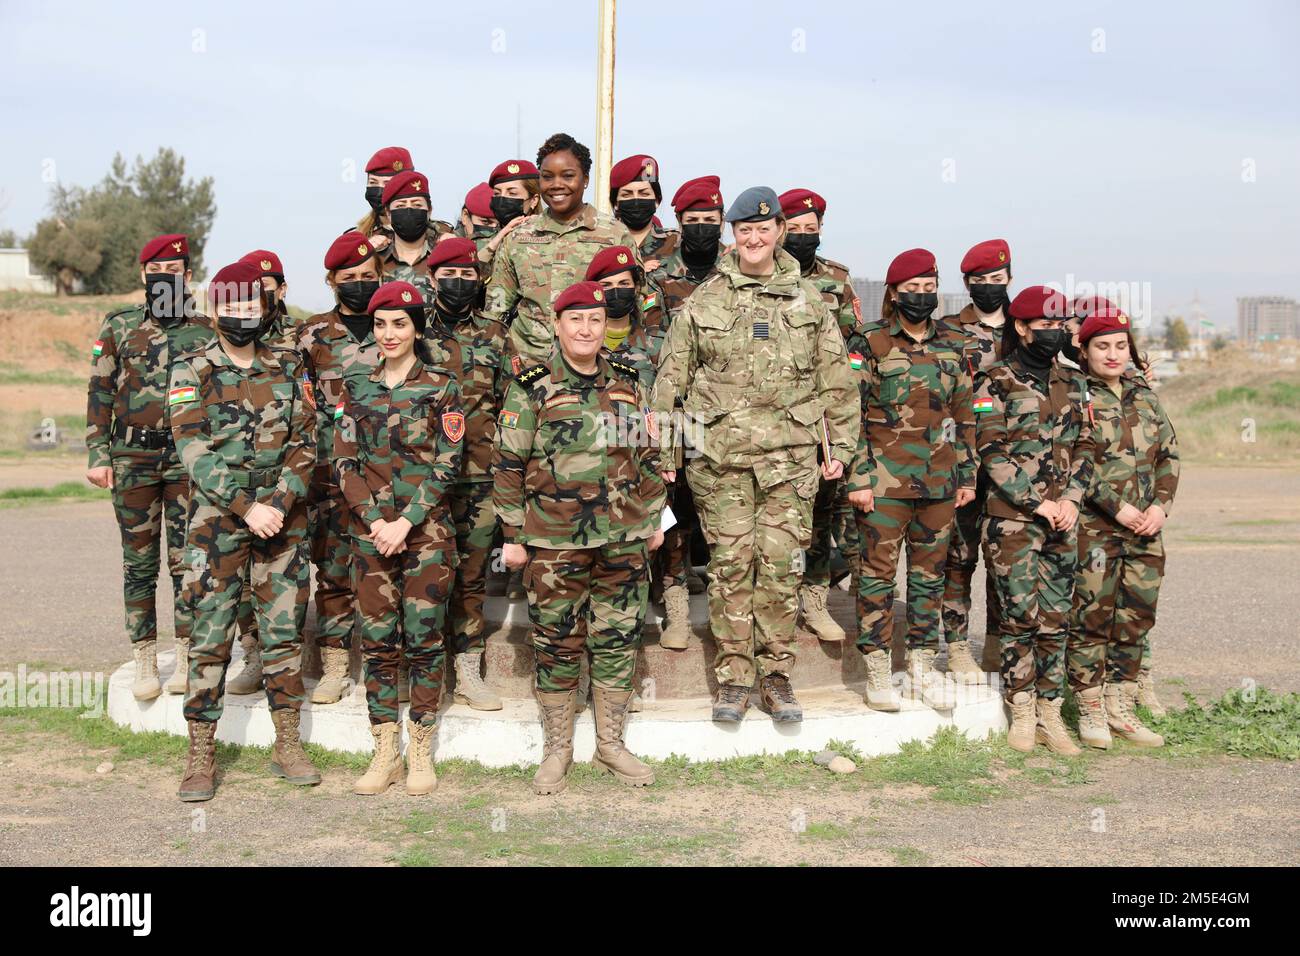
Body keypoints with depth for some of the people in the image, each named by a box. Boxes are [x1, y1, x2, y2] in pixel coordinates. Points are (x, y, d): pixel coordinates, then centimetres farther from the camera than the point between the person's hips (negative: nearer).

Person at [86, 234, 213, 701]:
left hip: (190, 456, -1)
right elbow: (100, 392, 7)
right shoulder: (119, 326, 6)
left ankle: (187, 659, 12)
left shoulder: (206, 329, 4)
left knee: (187, 559, 1)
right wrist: (97, 454, 0)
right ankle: (144, 662, 13)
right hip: (133, 456, 1)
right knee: (139, 561, 5)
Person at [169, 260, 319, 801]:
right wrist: (246, 509, -18)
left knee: (283, 630, 6)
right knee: (210, 635, -2)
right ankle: (201, 756, 6)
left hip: (282, 521, 3)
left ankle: (287, 745, 17)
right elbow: (196, 453, -10)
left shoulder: (287, 369, 7)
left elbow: (304, 445, 3)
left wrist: (280, 503, -12)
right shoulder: (191, 372, -1)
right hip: (216, 519, -2)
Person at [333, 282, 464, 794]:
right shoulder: (356, 388, 9)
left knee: (424, 639, 0)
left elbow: (446, 465, -5)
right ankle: (385, 753, 13)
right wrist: (376, 520, -8)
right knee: (376, 639, 3)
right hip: (370, 529, 3)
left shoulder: (441, 387, 0)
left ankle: (421, 753, 10)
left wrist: (406, 522, -13)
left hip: (426, 529, -3)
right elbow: (344, 462, 4)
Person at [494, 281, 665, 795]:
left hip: (623, 539, 3)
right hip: (553, 540, -3)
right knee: (557, 643, 5)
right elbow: (509, 464, -3)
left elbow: (646, 456, 16)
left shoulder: (626, 384, 8)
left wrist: (653, 518, 14)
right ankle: (557, 748, 19)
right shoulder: (530, 387, -4)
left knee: (618, 638, 8)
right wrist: (512, 534, -5)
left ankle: (611, 743, 23)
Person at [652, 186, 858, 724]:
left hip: (791, 453, 1)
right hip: (721, 453, 0)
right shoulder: (703, 301, 8)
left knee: (781, 563, 0)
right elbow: (671, 377, 9)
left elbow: (835, 380, 13)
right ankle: (733, 676, 11)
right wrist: (664, 447, 4)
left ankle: (777, 675, 11)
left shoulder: (808, 302, 11)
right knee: (731, 563, 1)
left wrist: (841, 446, 7)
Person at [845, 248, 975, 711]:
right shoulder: (872, 345, -3)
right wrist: (858, 478, -11)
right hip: (885, 479, -4)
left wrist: (967, 475, 12)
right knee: (878, 570, -1)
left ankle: (922, 664, 20)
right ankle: (877, 668, 8)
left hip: (939, 480, 4)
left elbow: (964, 415, 15)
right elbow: (853, 414, -5)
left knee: (930, 572, 10)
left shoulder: (951, 347, 10)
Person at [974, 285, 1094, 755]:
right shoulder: (995, 381, -2)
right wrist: (1036, 503, -12)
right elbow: (991, 452, -8)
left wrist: (1071, 498, -3)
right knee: (1021, 614, -5)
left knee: (1055, 618, 4)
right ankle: (1022, 714, 6)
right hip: (1011, 517, -5)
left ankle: (1050, 713, 11)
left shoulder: (1070, 383, 15)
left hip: (1062, 517, 5)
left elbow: (1084, 447, 14)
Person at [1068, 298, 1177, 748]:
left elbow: (1169, 454, 14)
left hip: (1145, 528, 6)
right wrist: (1116, 506, -15)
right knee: (1092, 615, -3)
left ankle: (1120, 708, 18)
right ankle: (1091, 711, 7)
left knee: (1137, 617, 8)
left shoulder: (1145, 397, 15)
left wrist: (1161, 504, -1)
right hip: (1094, 526, -6)